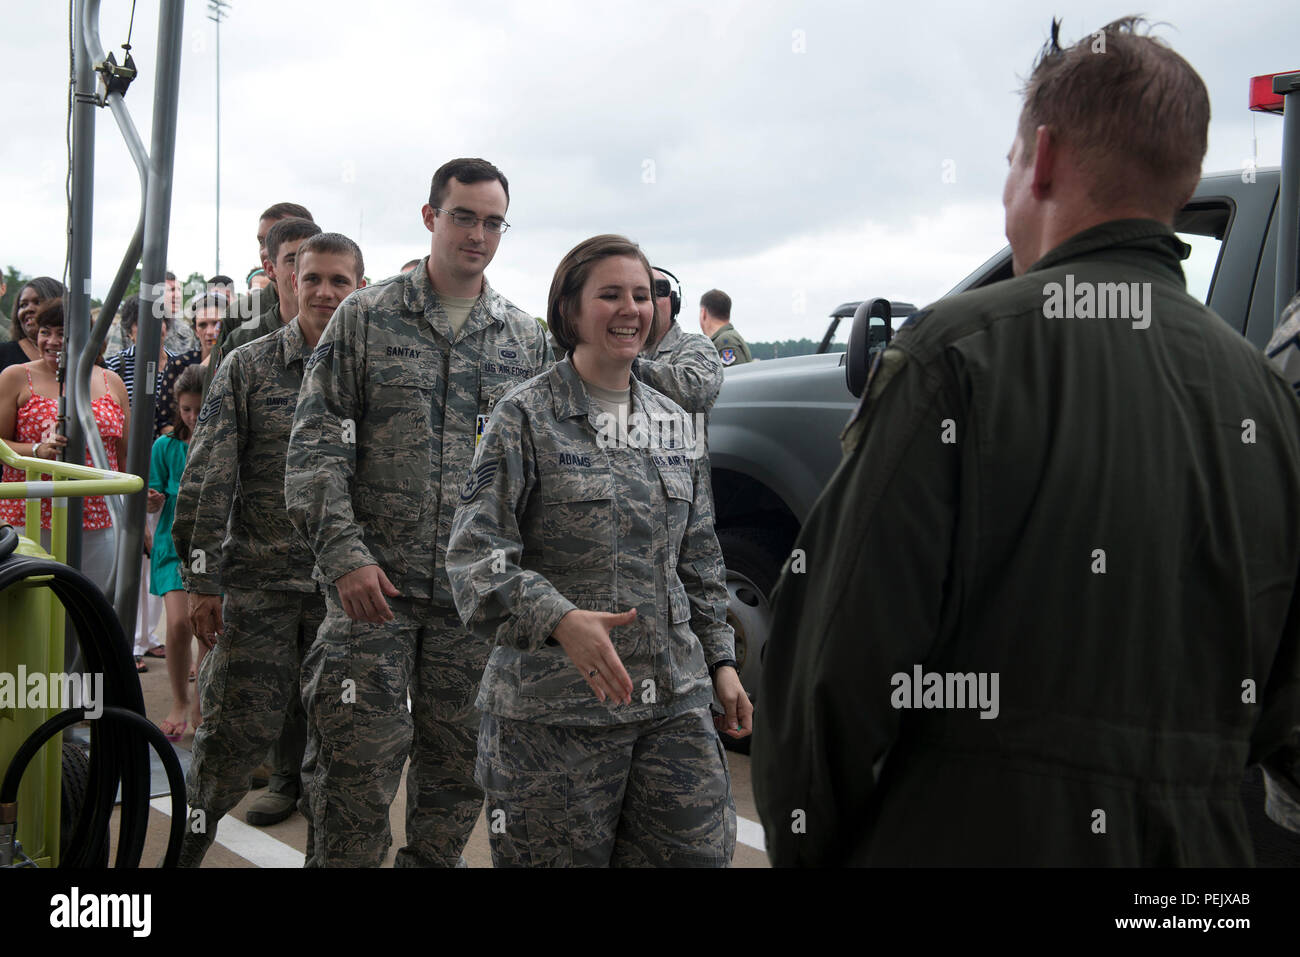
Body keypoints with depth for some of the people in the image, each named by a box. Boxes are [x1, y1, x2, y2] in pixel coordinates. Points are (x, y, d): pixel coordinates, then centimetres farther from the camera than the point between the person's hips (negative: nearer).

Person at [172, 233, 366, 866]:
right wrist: (201, 579, -5)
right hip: (257, 581, -1)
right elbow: (209, 477, 0)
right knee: (239, 726, 1)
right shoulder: (248, 367, 3)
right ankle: (186, 847, 21)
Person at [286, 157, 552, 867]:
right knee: (361, 761, 0)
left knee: (460, 763, 10)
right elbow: (315, 443, -2)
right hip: (374, 583, -2)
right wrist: (344, 553, -12)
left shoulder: (526, 338, 10)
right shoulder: (365, 317, 2)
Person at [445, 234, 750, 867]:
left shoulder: (672, 422, 13)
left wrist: (720, 659, 15)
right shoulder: (527, 416, -4)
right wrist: (560, 620, -27)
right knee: (563, 857, 6)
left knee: (699, 853, 3)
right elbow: (475, 556, -13)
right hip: (553, 711, -4)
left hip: (674, 702, 5)